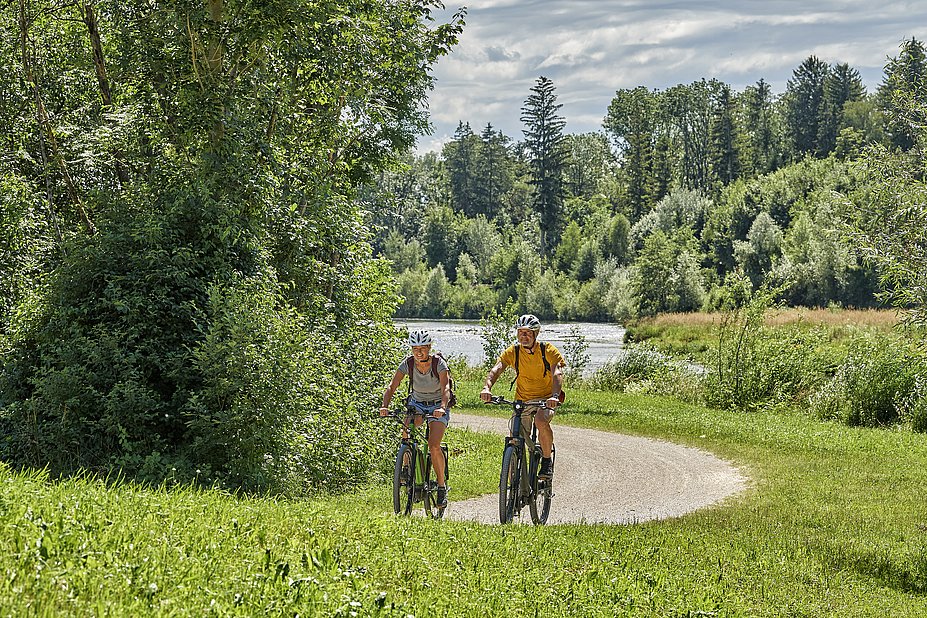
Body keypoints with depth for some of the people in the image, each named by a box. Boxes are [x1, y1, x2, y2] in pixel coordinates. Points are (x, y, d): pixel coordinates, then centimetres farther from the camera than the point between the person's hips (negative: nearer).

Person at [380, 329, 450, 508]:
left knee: (434, 446, -21)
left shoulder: (438, 363, -21)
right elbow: (392, 386, -19)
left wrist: (442, 407, -51)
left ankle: (441, 486, -5)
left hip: (437, 406, -3)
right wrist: (385, 406, -37)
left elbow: (445, 388, -33)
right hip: (417, 403, 3)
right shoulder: (408, 363, -14)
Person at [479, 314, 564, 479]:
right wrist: (487, 388, -39)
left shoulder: (548, 351, -12)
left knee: (541, 421, -34)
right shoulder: (513, 351, -6)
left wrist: (555, 396, -45)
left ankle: (547, 460, -14)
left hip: (546, 399, -3)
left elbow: (557, 374, -25)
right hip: (522, 400, 3)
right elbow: (496, 369, -18)